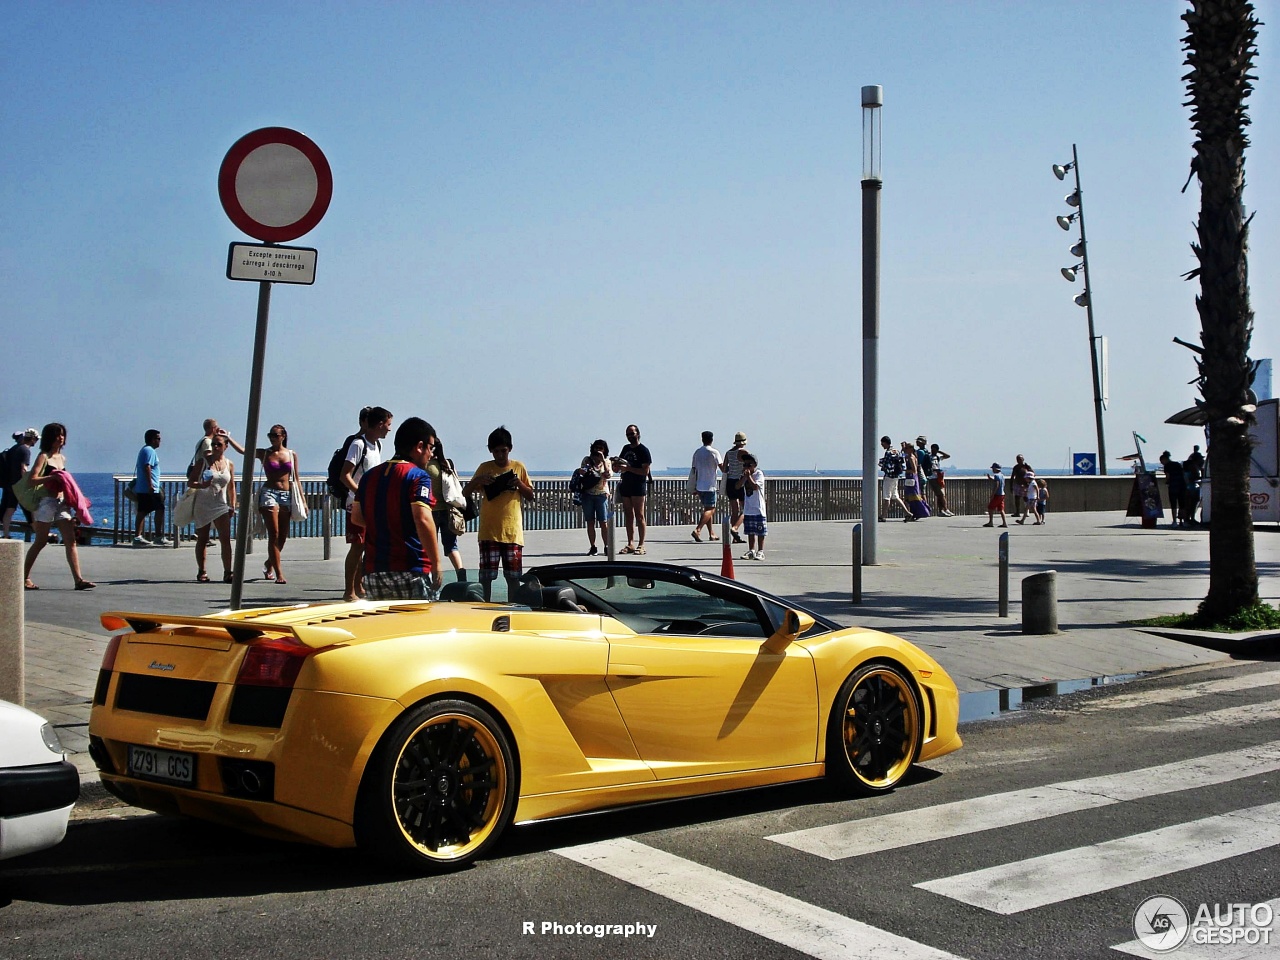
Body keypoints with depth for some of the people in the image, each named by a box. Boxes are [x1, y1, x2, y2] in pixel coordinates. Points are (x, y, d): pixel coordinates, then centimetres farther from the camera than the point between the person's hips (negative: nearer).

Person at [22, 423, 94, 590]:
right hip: (46, 501, -6)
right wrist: (52, 477, -26)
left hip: (62, 502, 6)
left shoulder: (62, 458, 16)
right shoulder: (44, 457, -4)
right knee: (40, 542, 1)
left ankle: (78, 579, -10)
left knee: (71, 540, -4)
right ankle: (24, 578, 14)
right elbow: (33, 480, -14)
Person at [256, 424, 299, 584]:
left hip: (287, 495, 3)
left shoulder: (292, 454, 9)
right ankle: (279, 573, -12)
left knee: (283, 536, 8)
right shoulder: (264, 453, 4)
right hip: (269, 494, -3)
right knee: (274, 534, -10)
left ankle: (269, 563, 34)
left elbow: (295, 479, 11)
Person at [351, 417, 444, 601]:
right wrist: (436, 563, -15)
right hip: (411, 571, -6)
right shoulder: (417, 476, -10)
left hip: (373, 572, 7)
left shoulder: (369, 475, 12)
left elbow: (356, 516, 16)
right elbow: (423, 520, -19)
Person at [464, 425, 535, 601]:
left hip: (513, 531, 1)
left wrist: (519, 484, -8)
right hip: (489, 531, -1)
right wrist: (478, 480, -15)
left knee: (513, 575, 6)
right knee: (486, 575, -1)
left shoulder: (518, 467, 7)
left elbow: (530, 496, 11)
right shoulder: (485, 468, 4)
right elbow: (465, 492, 4)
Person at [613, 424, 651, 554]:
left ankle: (641, 545, -6)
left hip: (638, 486, -7)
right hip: (625, 485, 7)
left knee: (639, 516, -6)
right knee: (628, 516, 7)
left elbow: (645, 471, -14)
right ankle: (630, 544, 10)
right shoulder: (626, 448, 16)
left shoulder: (643, 450, -5)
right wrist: (617, 465, -1)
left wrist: (628, 468, -20)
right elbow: (617, 468, 23)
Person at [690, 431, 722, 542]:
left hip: (699, 486, 6)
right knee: (710, 509, -5)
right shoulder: (714, 452, -8)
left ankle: (711, 534, 20)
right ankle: (697, 530, -21)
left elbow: (694, 470, 11)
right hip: (709, 486, -6)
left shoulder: (697, 452, 9)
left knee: (708, 509, 16)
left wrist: (695, 487, 17)